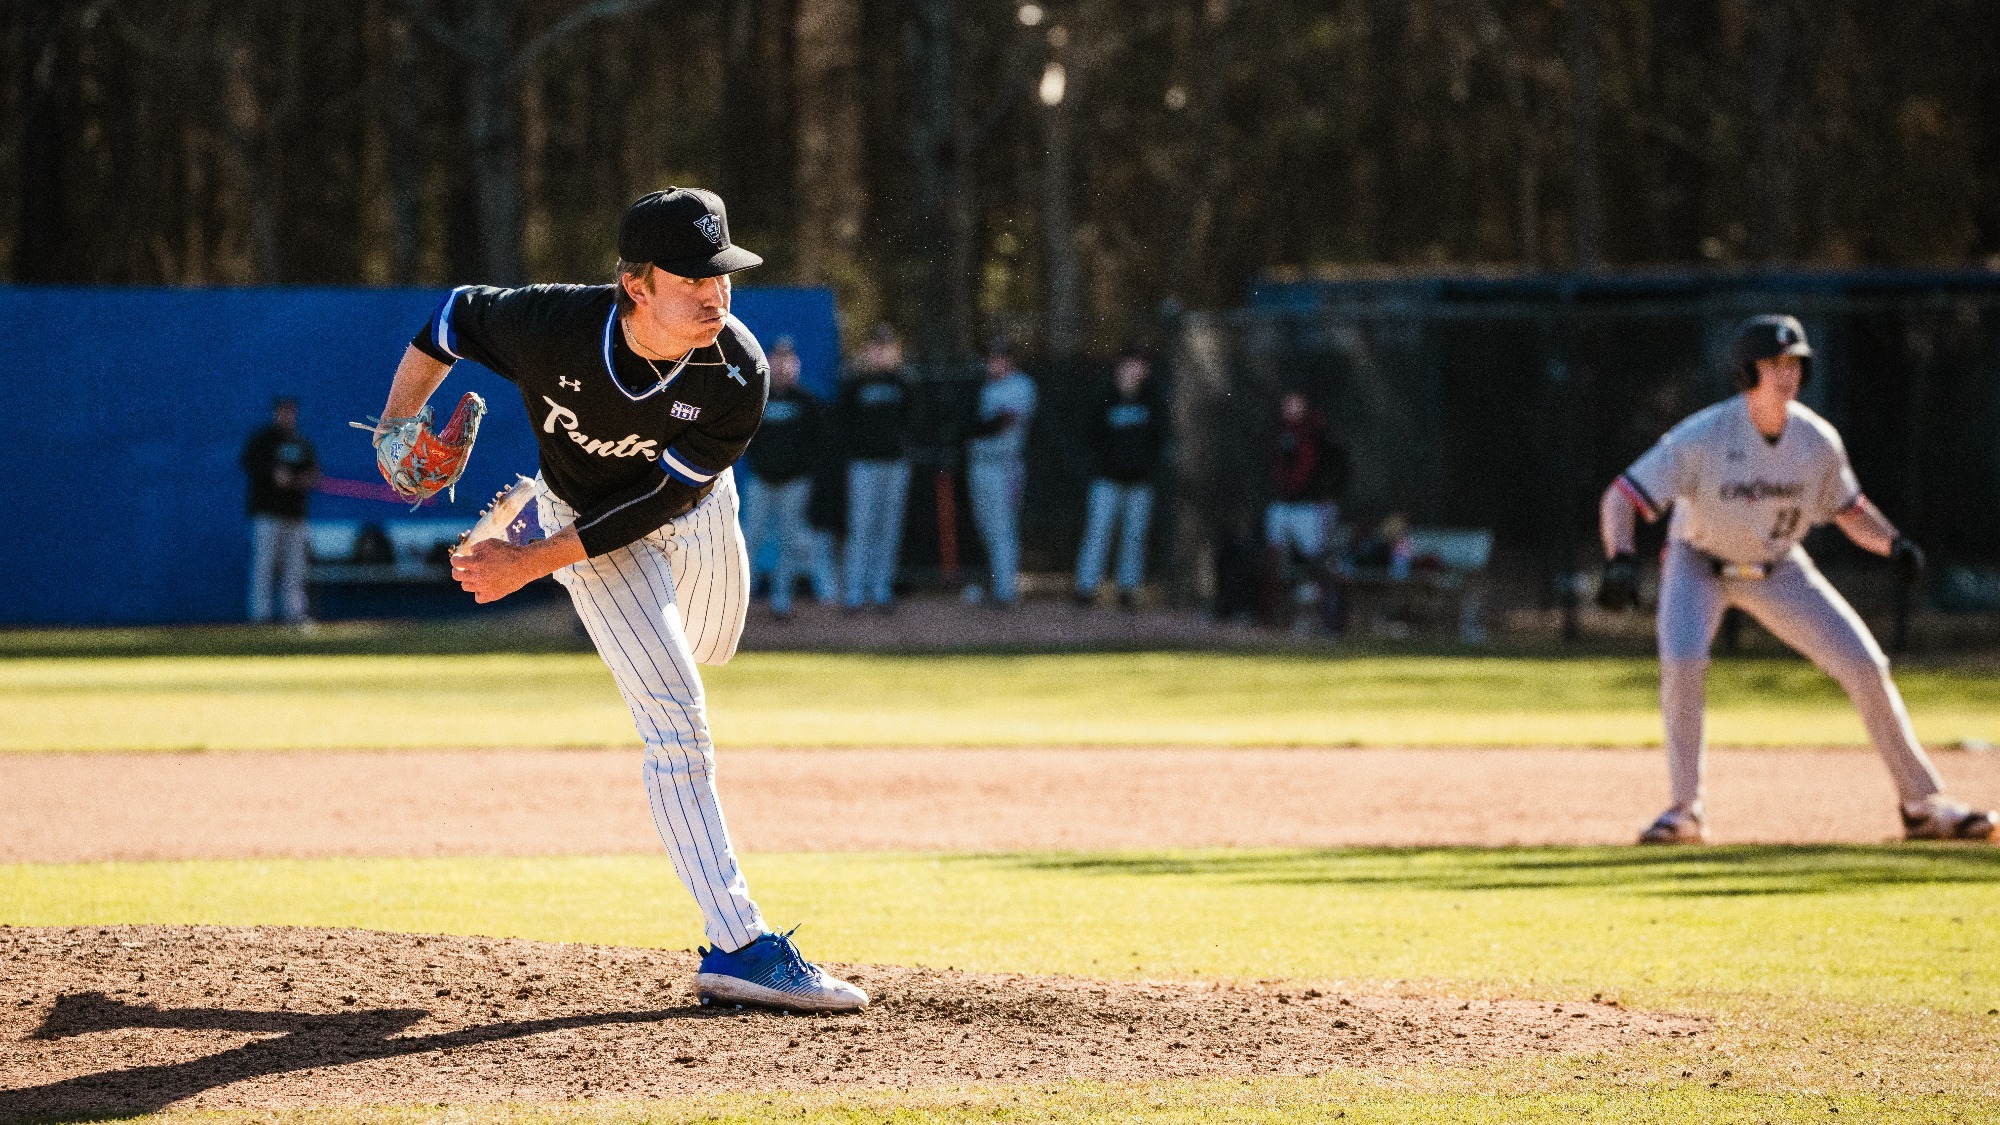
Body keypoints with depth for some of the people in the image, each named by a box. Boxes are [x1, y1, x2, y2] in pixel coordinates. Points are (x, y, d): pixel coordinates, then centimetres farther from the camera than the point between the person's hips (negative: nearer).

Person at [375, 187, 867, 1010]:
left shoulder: (739, 374, -33)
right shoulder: (550, 327, -35)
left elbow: (662, 498, -28)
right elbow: (457, 313, -13)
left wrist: (534, 563, -32)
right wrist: (399, 423, -16)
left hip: (697, 513, 3)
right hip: (590, 521, -3)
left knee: (708, 651, 31)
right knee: (677, 724, -15)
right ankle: (737, 945, -18)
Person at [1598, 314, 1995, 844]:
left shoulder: (1818, 440, -17)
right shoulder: (1703, 436, -29)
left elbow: (1848, 509, 1)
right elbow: (1620, 496, -31)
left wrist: (1894, 542, -19)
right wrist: (1620, 560, -50)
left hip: (1777, 570, 3)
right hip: (1698, 564, -3)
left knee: (1864, 664, -7)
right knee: (1682, 661, -31)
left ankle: (1923, 804, 6)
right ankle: (1685, 810, -17)